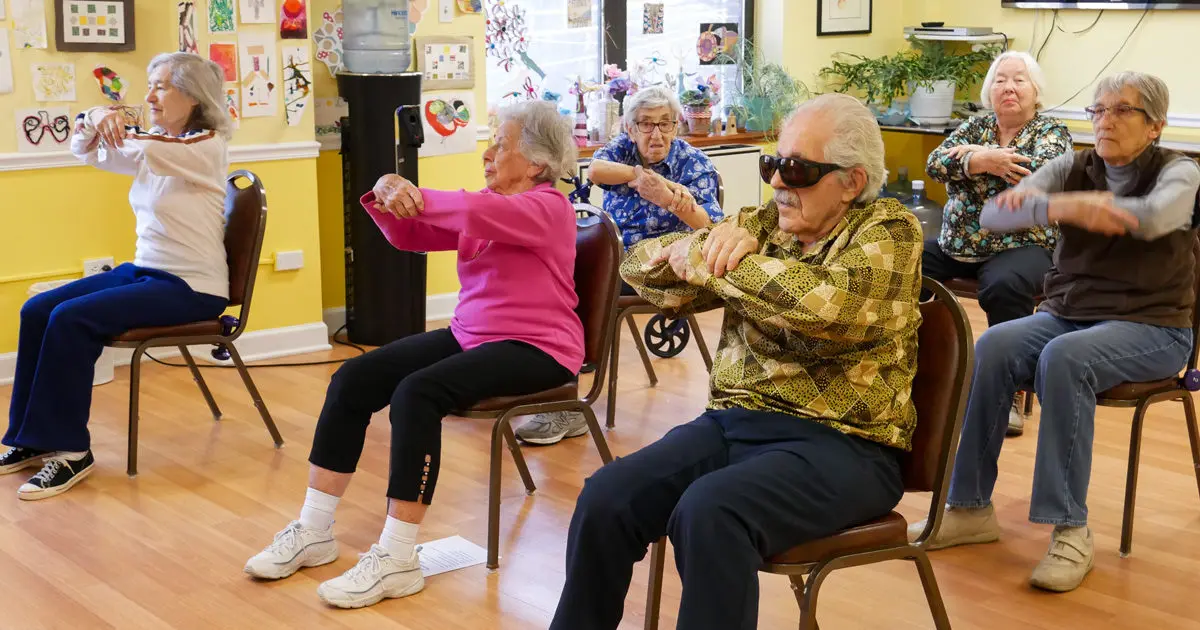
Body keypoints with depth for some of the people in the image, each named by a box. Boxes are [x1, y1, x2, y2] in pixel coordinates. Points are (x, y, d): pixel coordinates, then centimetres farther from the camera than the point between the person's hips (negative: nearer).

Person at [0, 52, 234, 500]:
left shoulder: (207, 147, -13)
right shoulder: (155, 146, 12)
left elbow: (141, 146, -30)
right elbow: (86, 152, 8)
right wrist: (93, 120, -14)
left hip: (190, 287, -9)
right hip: (145, 270, 9)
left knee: (70, 318, -23)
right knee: (37, 310, -3)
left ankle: (69, 449, -13)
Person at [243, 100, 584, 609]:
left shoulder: (548, 208, -12)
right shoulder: (485, 204, 13)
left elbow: (477, 212, -32)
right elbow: (411, 235, 7)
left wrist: (413, 197, -20)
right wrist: (387, 195, -14)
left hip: (534, 349, -9)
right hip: (469, 335, 9)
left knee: (416, 392, -33)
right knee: (353, 379, -7)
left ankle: (397, 559, -26)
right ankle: (313, 531, 0)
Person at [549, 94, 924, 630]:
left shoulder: (889, 231, -3)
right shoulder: (763, 224, 12)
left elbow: (828, 302, -26)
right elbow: (641, 269, 11)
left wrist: (704, 255, -15)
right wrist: (706, 243, -12)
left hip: (840, 443, -5)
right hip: (733, 422, 5)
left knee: (709, 512, -33)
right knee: (605, 497, -18)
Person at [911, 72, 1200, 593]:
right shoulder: (1075, 168, 7)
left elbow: (1154, 217, -27)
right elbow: (993, 215, -10)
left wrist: (1055, 202, -34)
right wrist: (1056, 208, -32)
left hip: (1152, 327, -4)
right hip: (1067, 312, 4)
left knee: (1064, 357, -35)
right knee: (992, 347, -26)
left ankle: (1070, 530, -30)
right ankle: (971, 508, -19)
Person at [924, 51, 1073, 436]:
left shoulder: (1051, 131, 1)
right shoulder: (976, 126, 12)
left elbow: (1041, 172, -21)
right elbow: (935, 164, -4)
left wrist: (973, 154, -12)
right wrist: (984, 160, -21)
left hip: (1021, 246, -4)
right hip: (957, 243, 5)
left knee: (1004, 287, -37)